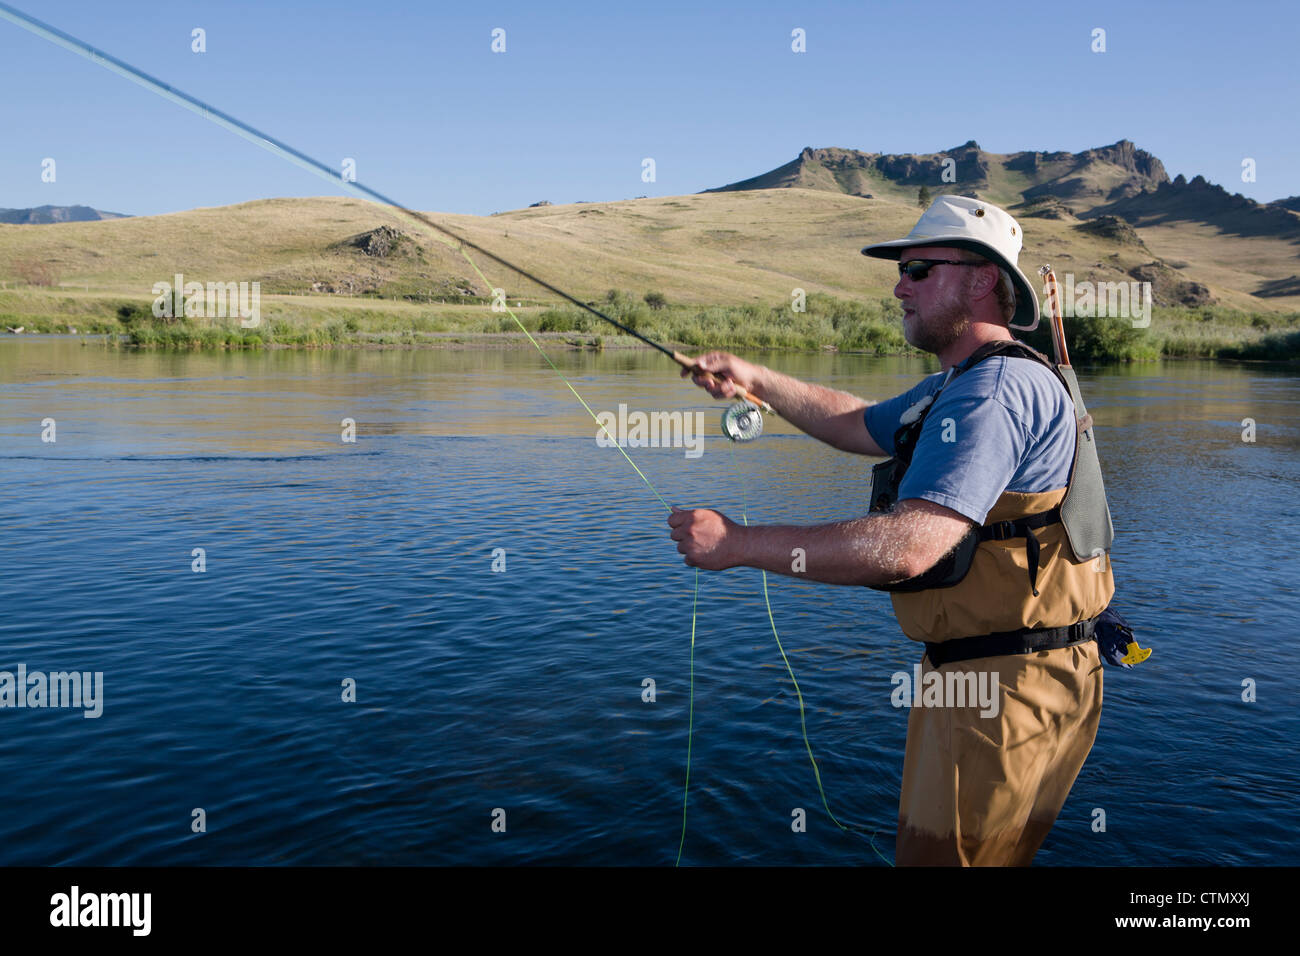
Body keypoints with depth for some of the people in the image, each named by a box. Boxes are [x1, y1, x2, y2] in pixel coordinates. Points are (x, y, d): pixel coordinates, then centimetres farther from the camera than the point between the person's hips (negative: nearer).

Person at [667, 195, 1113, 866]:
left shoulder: (997, 389, -22)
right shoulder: (953, 387, 15)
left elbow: (910, 544, -32)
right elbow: (857, 426, 30)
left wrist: (738, 542, -27)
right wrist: (757, 379, 18)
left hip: (1009, 689, -11)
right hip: (966, 674, 11)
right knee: (924, 842, 21)